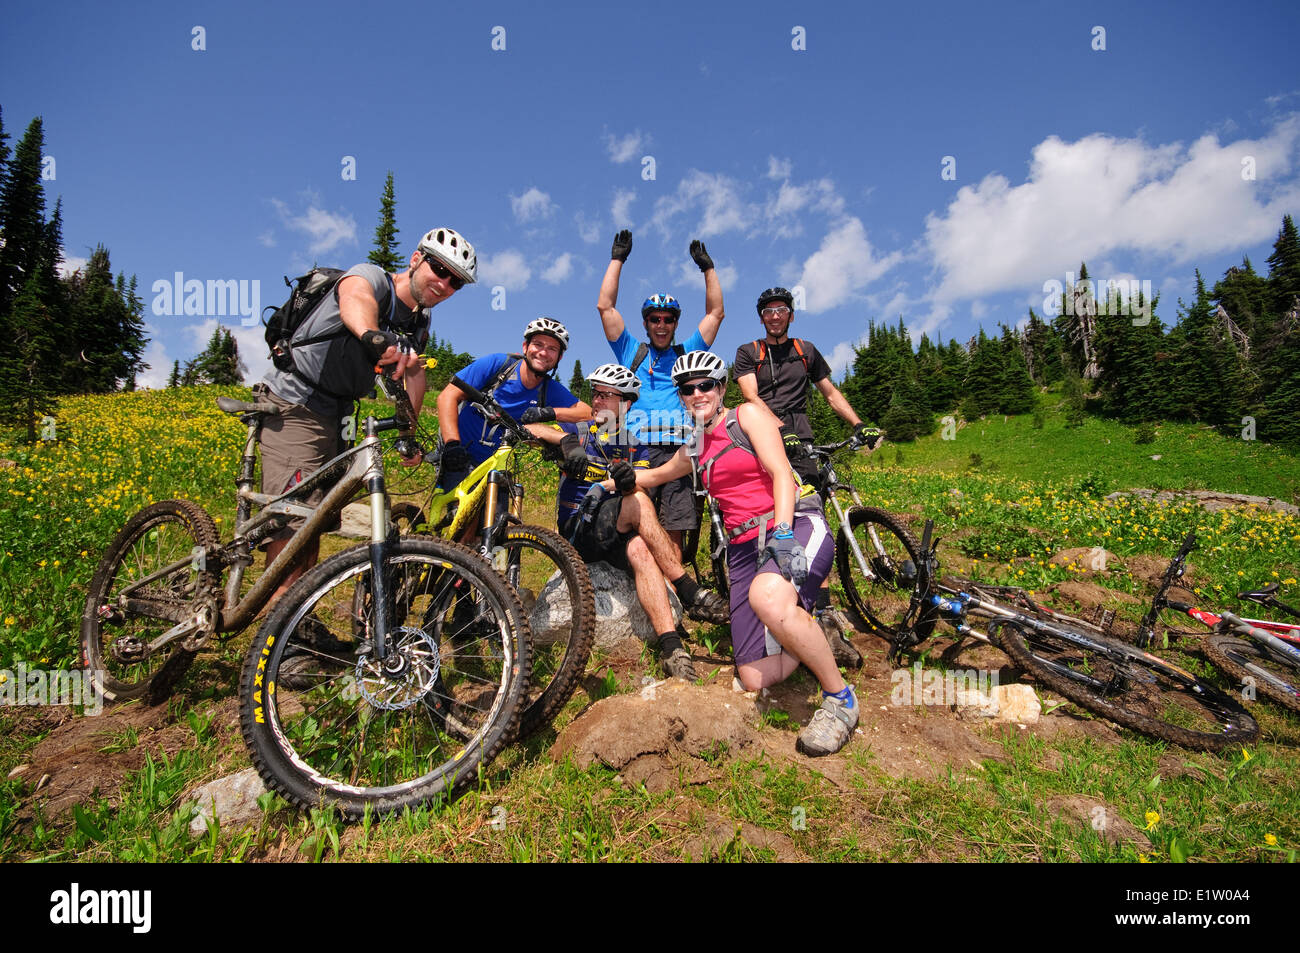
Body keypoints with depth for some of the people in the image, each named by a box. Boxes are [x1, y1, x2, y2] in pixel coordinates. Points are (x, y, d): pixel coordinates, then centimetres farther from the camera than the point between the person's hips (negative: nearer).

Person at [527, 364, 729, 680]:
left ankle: (671, 648, -42)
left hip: (613, 535, 2)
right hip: (576, 531, -2)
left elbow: (640, 488, -3)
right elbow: (526, 428, -4)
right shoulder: (578, 432, 12)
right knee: (638, 503, -30)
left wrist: (629, 480, -29)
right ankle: (689, 593, -32)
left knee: (639, 550, -35)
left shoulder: (634, 448, 15)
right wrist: (565, 441, -23)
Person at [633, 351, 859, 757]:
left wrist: (782, 534, -22)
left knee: (767, 596, -41)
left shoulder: (748, 414, 4)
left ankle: (840, 697, -16)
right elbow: (652, 475, 37)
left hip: (795, 526, -5)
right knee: (754, 678, -9)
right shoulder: (694, 449, 19)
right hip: (744, 547, 5)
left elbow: (781, 473, -8)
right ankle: (813, 635, 22)